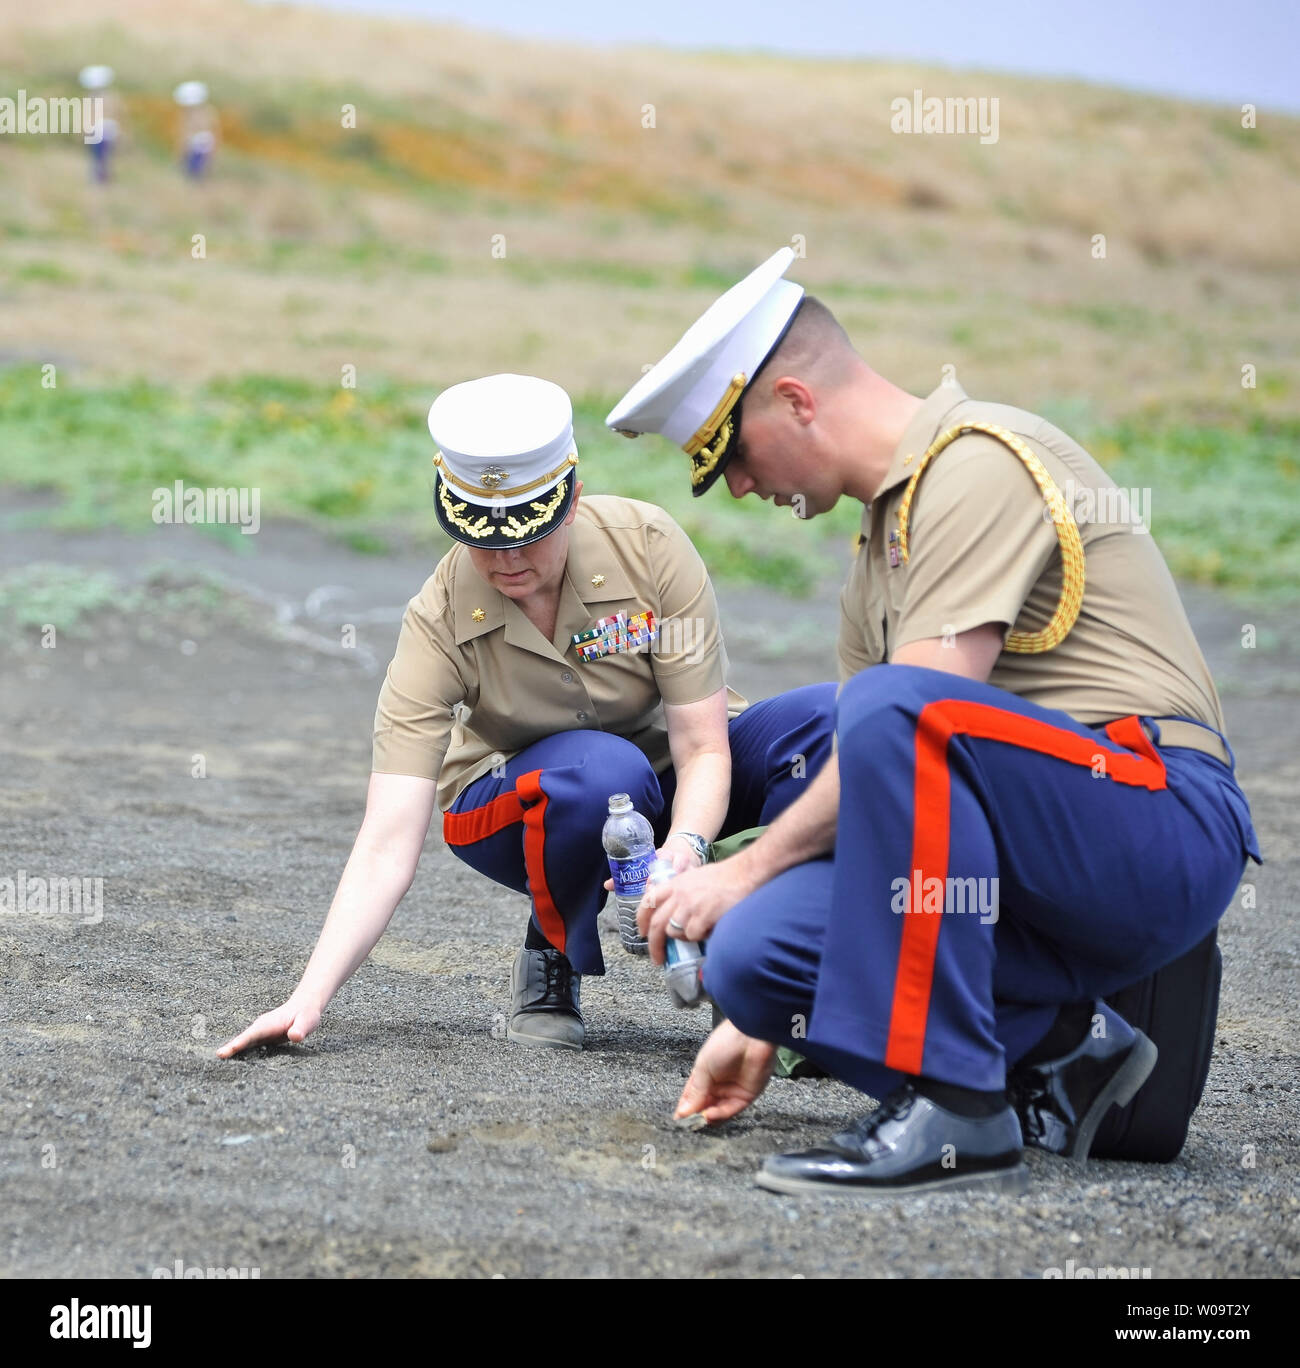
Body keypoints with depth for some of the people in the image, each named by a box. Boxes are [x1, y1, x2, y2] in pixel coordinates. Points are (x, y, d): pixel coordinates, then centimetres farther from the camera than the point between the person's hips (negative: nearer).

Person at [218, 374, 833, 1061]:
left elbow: (703, 749, -20)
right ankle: (553, 960, -9)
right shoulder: (439, 623, -25)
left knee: (830, 722, -27)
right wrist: (308, 999, -41)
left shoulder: (648, 545, -23)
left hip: (675, 790, 2)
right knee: (602, 767, -39)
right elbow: (386, 849, -29)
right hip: (511, 807, -2)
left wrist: (684, 849, -42)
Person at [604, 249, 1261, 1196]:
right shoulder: (883, 547, 21)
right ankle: (1055, 1050, 3)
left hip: (1164, 827, -8)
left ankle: (952, 1114, -29)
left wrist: (750, 868, -8)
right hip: (1051, 885, 8)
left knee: (897, 710, -34)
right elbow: (865, 789, 20)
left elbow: (915, 714, -18)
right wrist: (761, 1020, 17)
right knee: (754, 949, -13)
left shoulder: (981, 461, -8)